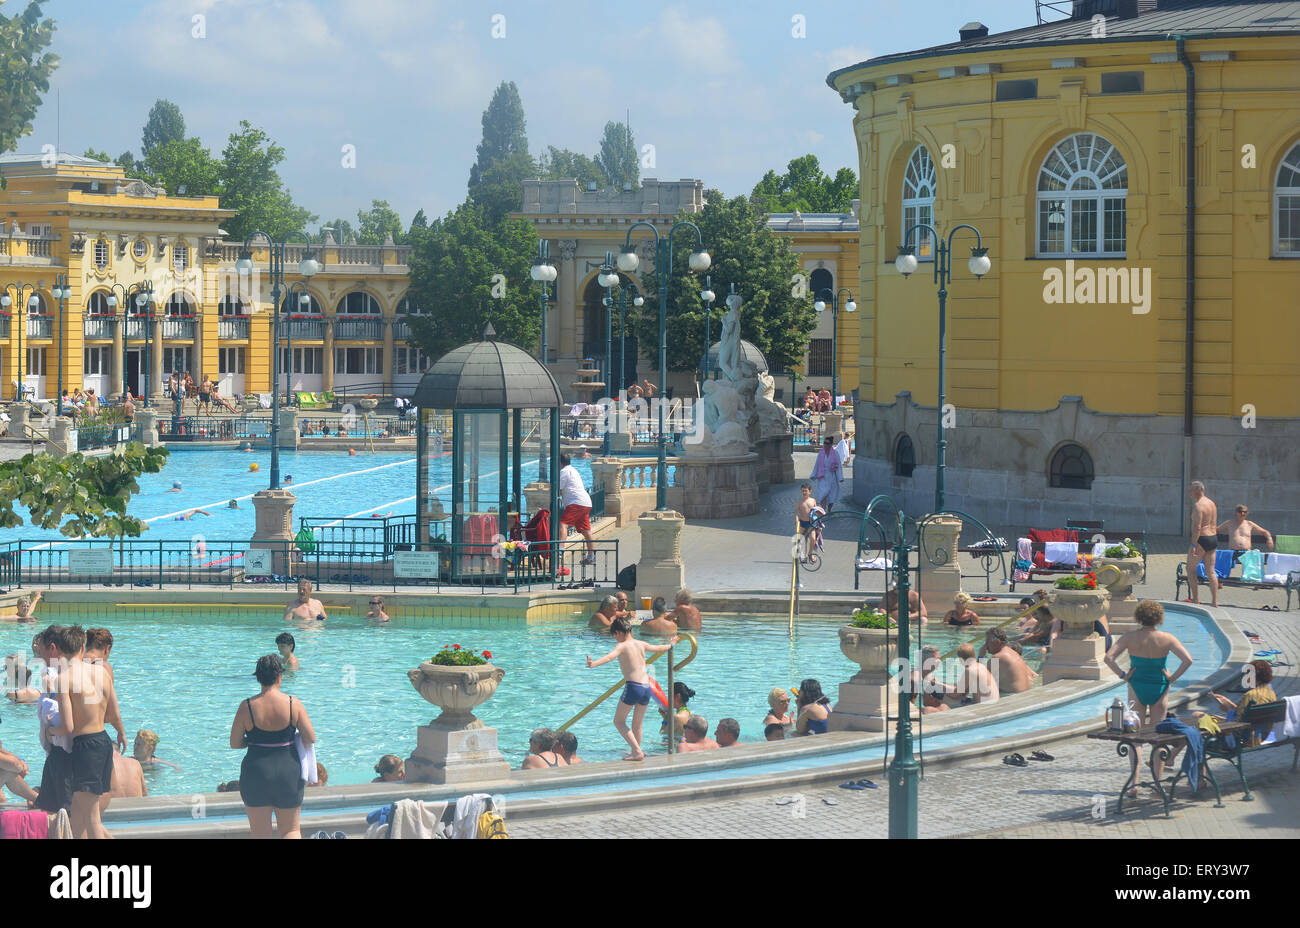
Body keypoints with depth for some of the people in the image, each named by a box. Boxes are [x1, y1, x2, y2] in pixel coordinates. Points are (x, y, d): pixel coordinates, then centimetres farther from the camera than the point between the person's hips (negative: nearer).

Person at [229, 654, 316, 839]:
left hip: (256, 775, -1)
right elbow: (311, 739, -5)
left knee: (260, 834, 11)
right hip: (289, 772, 1)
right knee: (291, 830, 14)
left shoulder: (247, 707, -9)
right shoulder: (294, 704, -8)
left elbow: (234, 744, -3)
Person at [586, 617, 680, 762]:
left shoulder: (622, 646, -2)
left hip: (633, 686, -7)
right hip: (646, 686, 7)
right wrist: (670, 645, 60)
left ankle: (637, 751, -12)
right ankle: (636, 752, 29)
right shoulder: (641, 644, 17)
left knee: (619, 721, 2)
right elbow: (657, 648, 37)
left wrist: (594, 663, -41)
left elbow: (610, 656, -24)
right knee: (637, 724, 21)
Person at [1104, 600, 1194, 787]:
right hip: (1159, 688, 0)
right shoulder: (1166, 639, -8)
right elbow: (1188, 660, -14)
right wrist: (1172, 678, -5)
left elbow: (1109, 658, -16)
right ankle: (1158, 782, 11)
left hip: (1137, 687, 0)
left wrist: (1123, 675, -7)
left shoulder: (1130, 637, -8)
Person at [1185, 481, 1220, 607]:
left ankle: (1195, 599, 5)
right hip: (1213, 538, 8)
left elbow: (1197, 527, -22)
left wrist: (1193, 544, -23)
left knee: (1190, 568, 6)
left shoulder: (1198, 505, -14)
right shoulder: (1211, 503, 15)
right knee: (1210, 571, 7)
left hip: (1202, 539, -8)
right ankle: (1215, 602, 2)